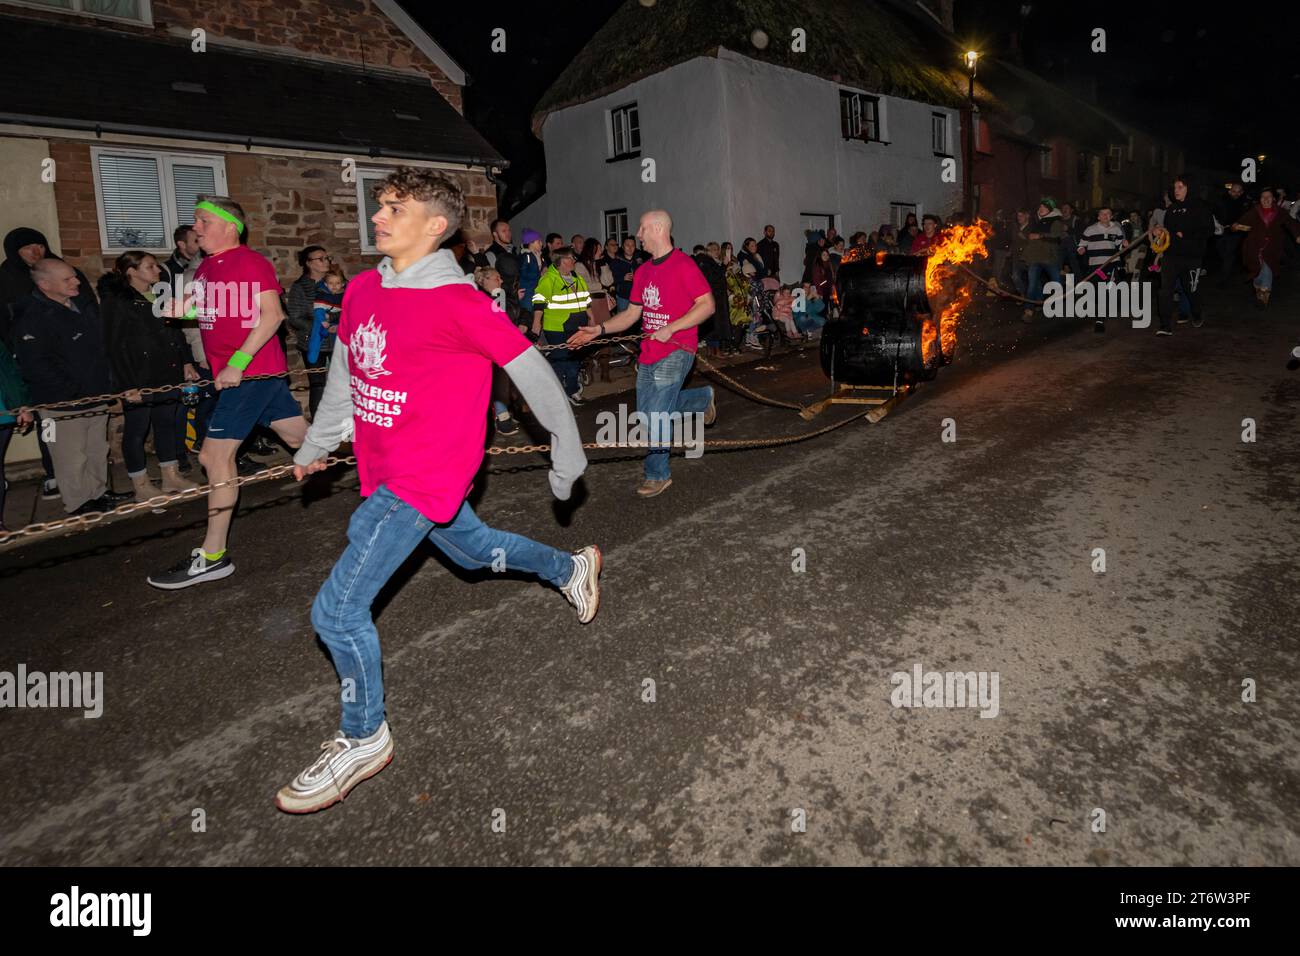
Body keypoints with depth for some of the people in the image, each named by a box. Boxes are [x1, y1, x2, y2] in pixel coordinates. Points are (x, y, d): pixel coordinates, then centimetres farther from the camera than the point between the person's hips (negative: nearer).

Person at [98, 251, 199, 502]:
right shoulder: (115, 301, -10)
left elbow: (176, 331, 18)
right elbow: (114, 346, -14)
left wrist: (186, 363, 9)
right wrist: (127, 384, -20)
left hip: (167, 374, 7)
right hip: (138, 378, -7)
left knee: (166, 423, 13)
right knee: (136, 429, 4)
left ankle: (171, 477, 24)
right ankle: (141, 486, 13)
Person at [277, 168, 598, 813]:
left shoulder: (457, 301, -19)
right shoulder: (362, 289, 4)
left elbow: (531, 371, -13)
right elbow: (345, 371, 18)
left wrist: (568, 455, -7)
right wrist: (316, 445, 27)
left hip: (425, 476, -8)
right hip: (385, 470, 8)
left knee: (338, 610, -9)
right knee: (473, 550, 27)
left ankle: (363, 738, 14)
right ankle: (571, 568, 52)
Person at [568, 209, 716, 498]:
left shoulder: (683, 265, -11)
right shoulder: (643, 272, 12)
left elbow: (707, 304, -15)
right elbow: (632, 312, 17)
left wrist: (671, 328, -23)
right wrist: (600, 329, 5)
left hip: (676, 351, -8)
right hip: (649, 353, 8)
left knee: (657, 414, -8)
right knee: (647, 412, 16)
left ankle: (658, 474, 10)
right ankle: (703, 398, 36)